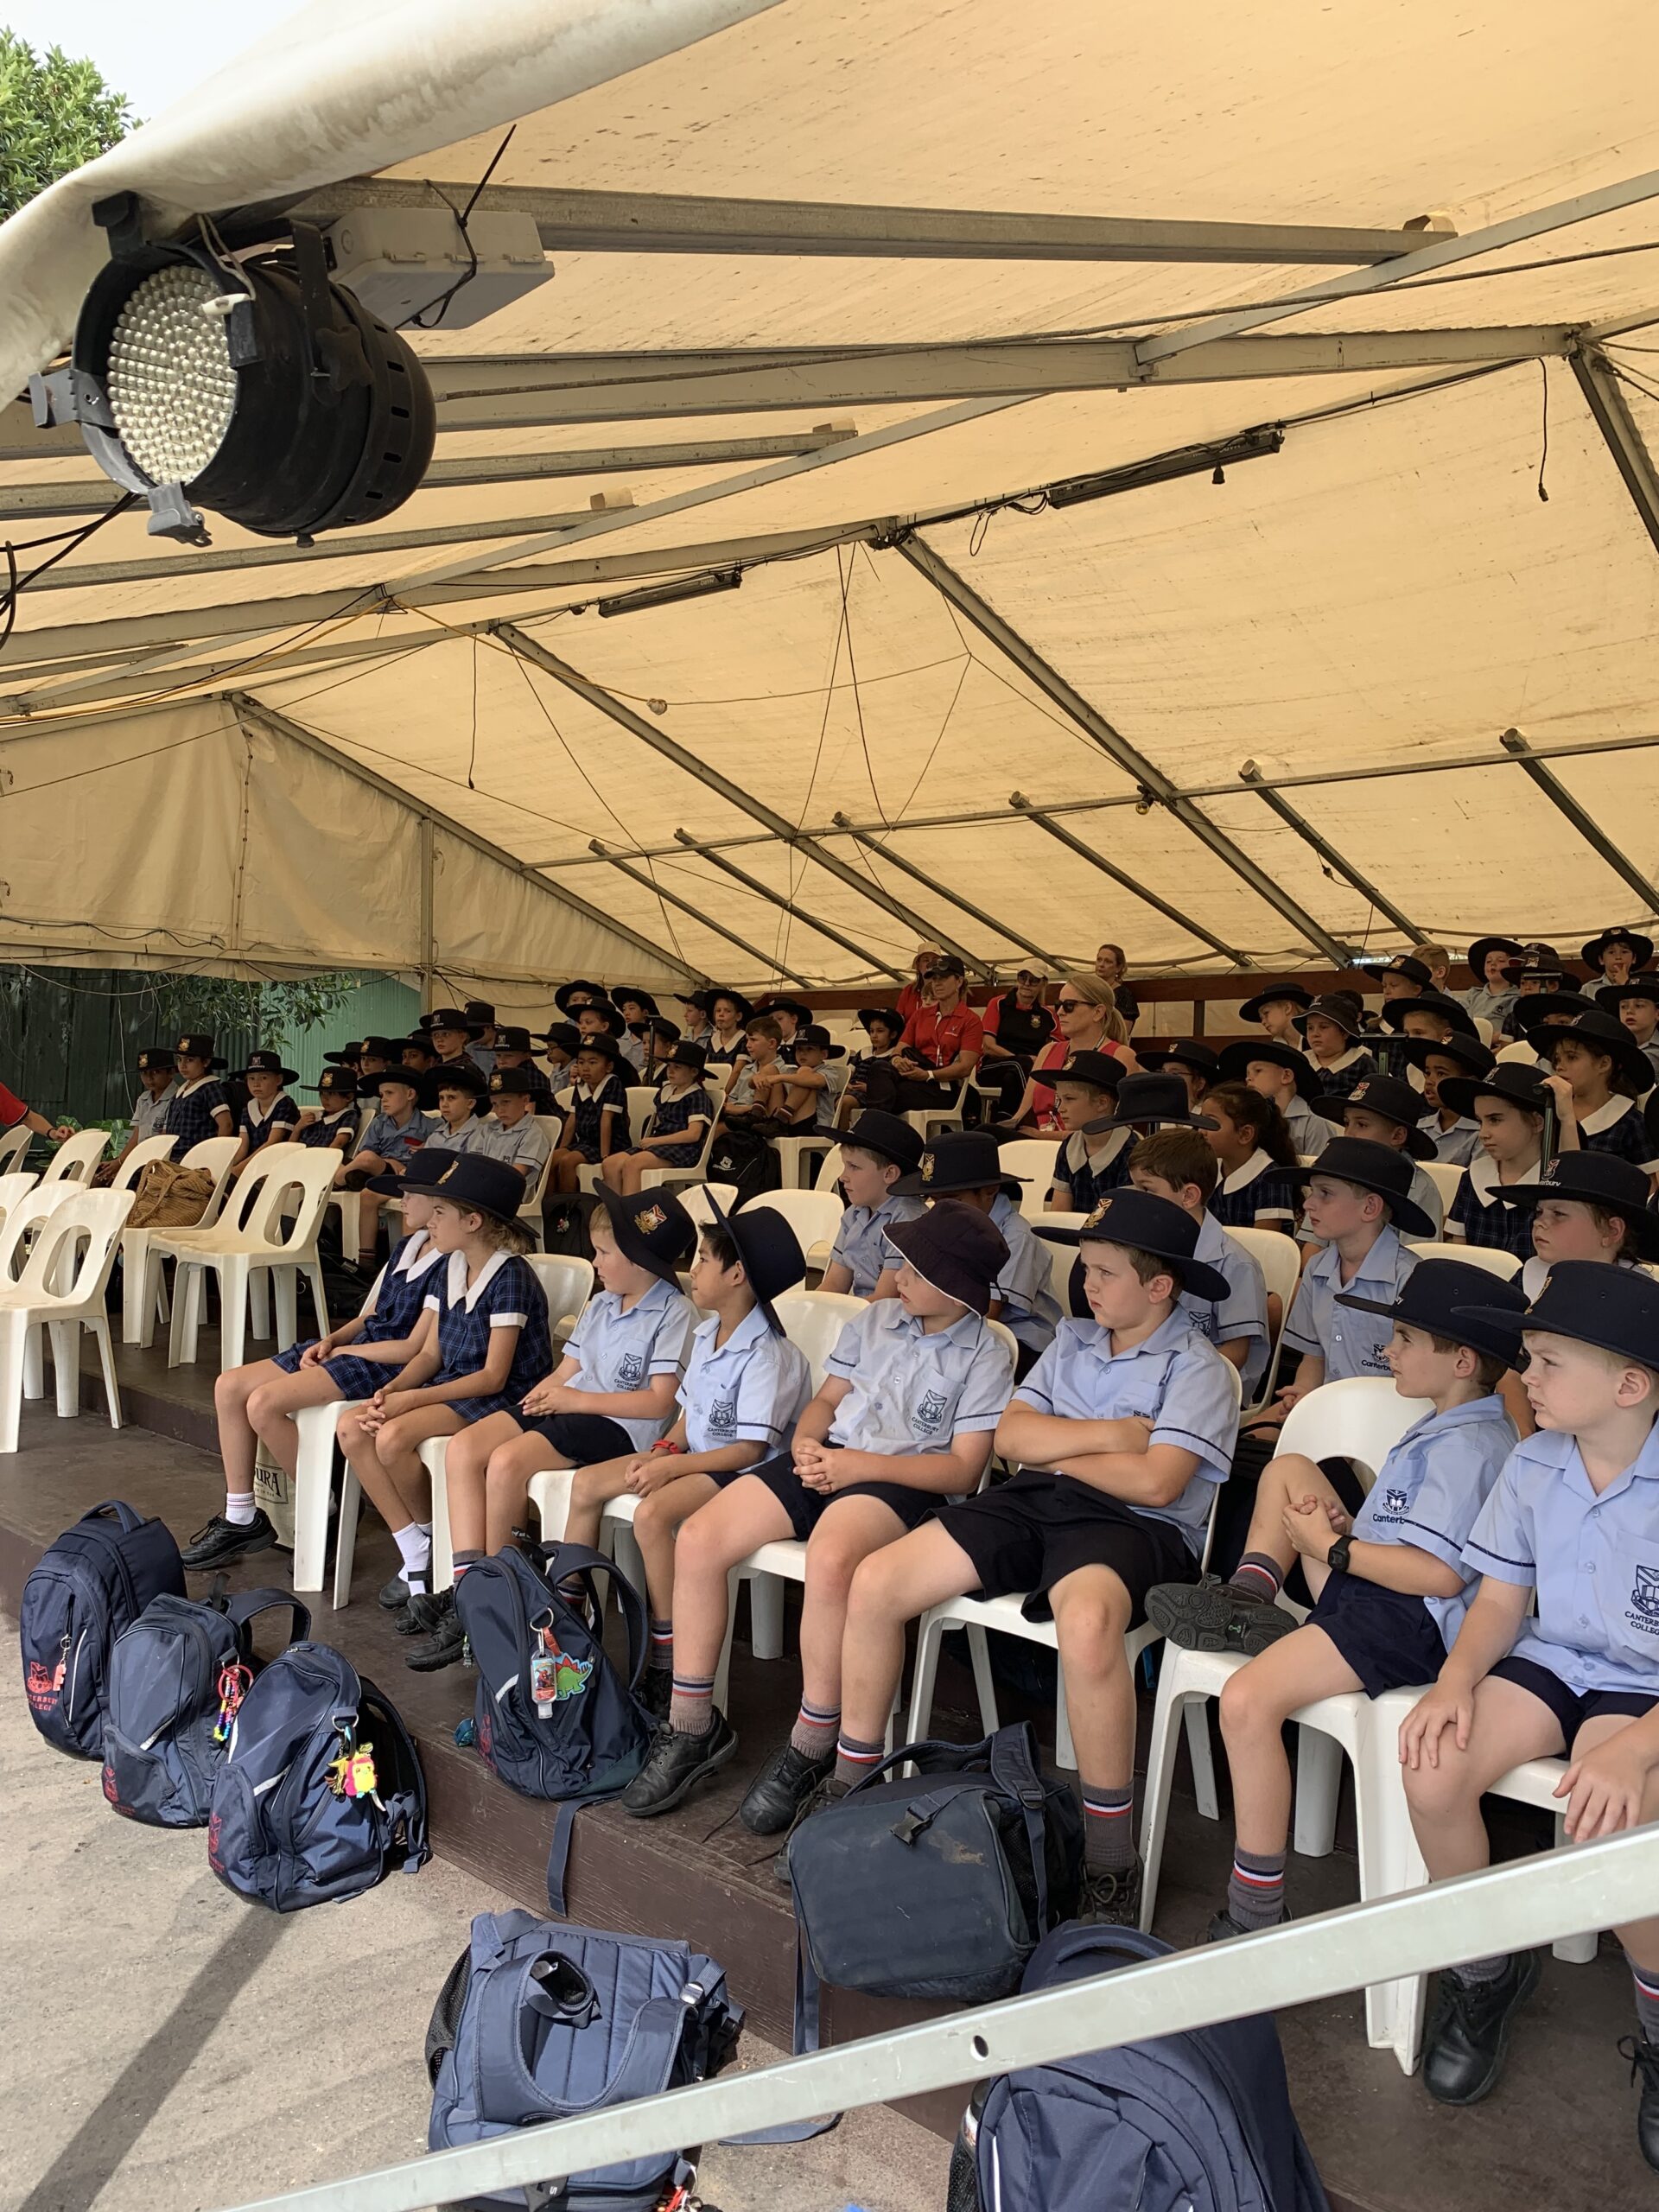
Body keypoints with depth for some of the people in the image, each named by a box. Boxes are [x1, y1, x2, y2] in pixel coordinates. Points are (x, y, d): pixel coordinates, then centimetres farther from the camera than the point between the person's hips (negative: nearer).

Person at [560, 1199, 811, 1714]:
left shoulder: (766, 1355, -20)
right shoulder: (707, 1333, 9)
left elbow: (750, 1448, -22)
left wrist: (672, 1466, -23)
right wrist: (663, 1450, -4)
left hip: (745, 1472, -10)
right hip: (694, 1456, 10)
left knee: (652, 1513, -33)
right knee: (586, 1483, 1)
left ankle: (667, 1665, -20)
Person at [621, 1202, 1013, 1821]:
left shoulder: (984, 1358, -2)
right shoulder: (876, 1318, 15)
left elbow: (963, 1469, -7)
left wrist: (863, 1465, -15)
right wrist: (805, 1442, -2)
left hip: (902, 1479, -6)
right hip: (826, 1460, 6)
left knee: (830, 1557, -39)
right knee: (698, 1538, -14)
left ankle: (811, 1746, -19)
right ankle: (692, 1726, -1)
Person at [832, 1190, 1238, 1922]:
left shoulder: (1197, 1368, -1)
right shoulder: (1072, 1341, 19)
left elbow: (1155, 1481, -15)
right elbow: (1011, 1435, 8)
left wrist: (1056, 1447, -2)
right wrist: (1108, 1434, -5)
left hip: (1132, 1526, -6)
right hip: (1035, 1502, 7)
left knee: (1086, 1622, -42)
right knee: (874, 1583, -8)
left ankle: (1110, 1861, -24)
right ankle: (851, 1785, 11)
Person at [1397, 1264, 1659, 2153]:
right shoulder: (1534, 1463, -1)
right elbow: (1502, 1597, 7)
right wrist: (1456, 1680, -12)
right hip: (1549, 1660, 5)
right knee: (1432, 1772, -21)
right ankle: (1487, 1972, 8)